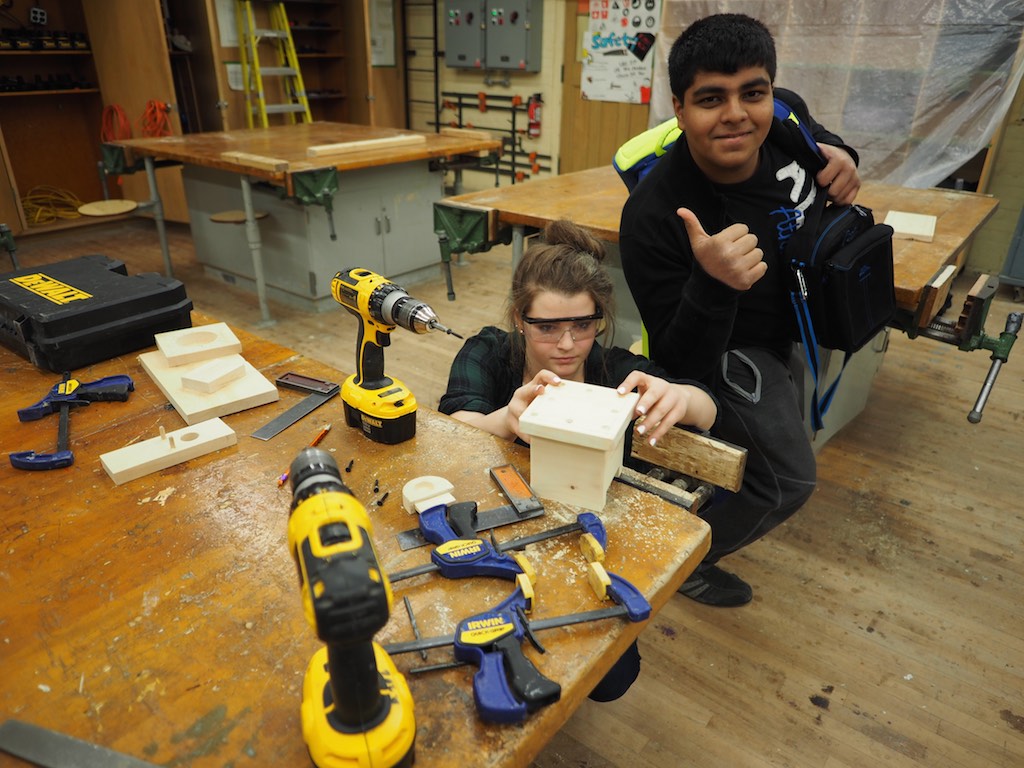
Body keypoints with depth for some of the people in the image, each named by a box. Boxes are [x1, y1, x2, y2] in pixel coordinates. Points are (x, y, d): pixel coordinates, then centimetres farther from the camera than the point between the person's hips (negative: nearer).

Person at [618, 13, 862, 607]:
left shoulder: (786, 118, -21)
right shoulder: (654, 218, -39)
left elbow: (818, 136, 8)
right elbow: (681, 366, -34)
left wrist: (839, 155, -16)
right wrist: (712, 285, -52)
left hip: (786, 322, 8)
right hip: (728, 346, -7)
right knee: (787, 481, -6)